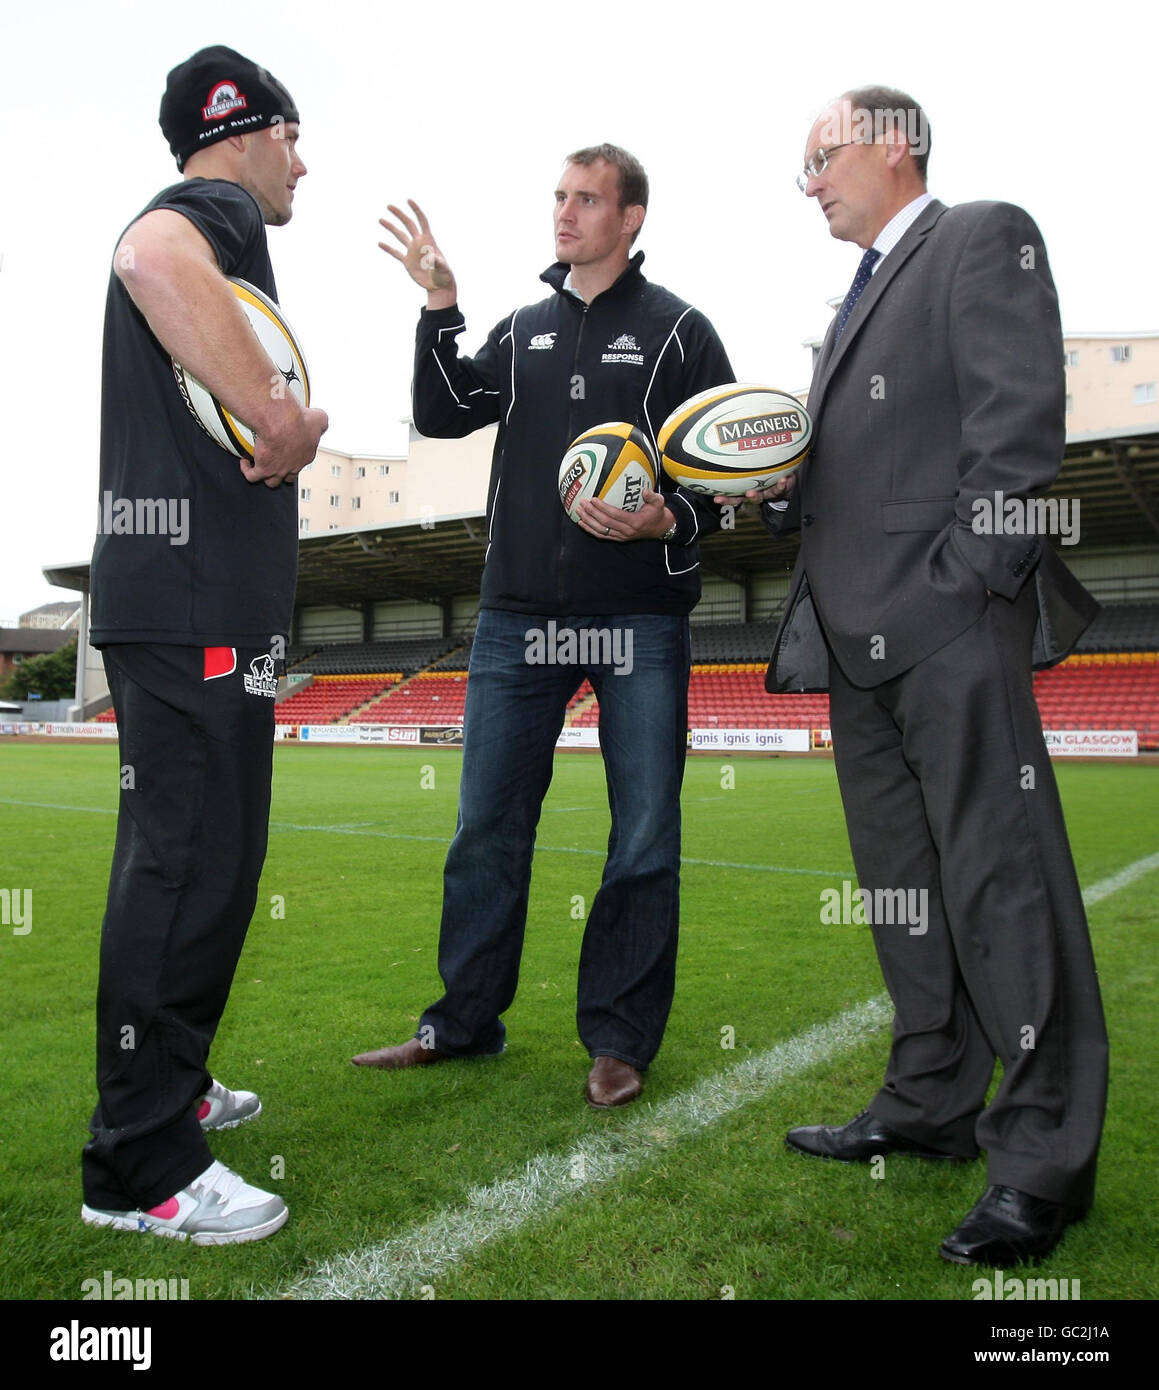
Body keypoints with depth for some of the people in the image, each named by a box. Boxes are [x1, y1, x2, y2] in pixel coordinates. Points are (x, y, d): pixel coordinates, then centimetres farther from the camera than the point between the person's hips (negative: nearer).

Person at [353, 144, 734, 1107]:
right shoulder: (524, 330, 17)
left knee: (644, 839, 2)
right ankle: (465, 1022, 23)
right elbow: (445, 414, 7)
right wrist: (440, 309, -3)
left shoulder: (678, 330, 5)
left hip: (640, 623, -3)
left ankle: (619, 1039, 16)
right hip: (518, 619, 4)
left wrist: (669, 522, -15)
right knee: (487, 827, 7)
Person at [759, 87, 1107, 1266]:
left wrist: (960, 585, -16)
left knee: (1000, 883, -7)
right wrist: (780, 486, 4)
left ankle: (1045, 1157, 3)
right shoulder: (863, 292, 27)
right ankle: (932, 1106, 22)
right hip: (861, 636, 9)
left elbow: (1018, 425, -10)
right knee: (901, 883, 11)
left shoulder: (984, 239, 3)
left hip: (948, 627, -9)